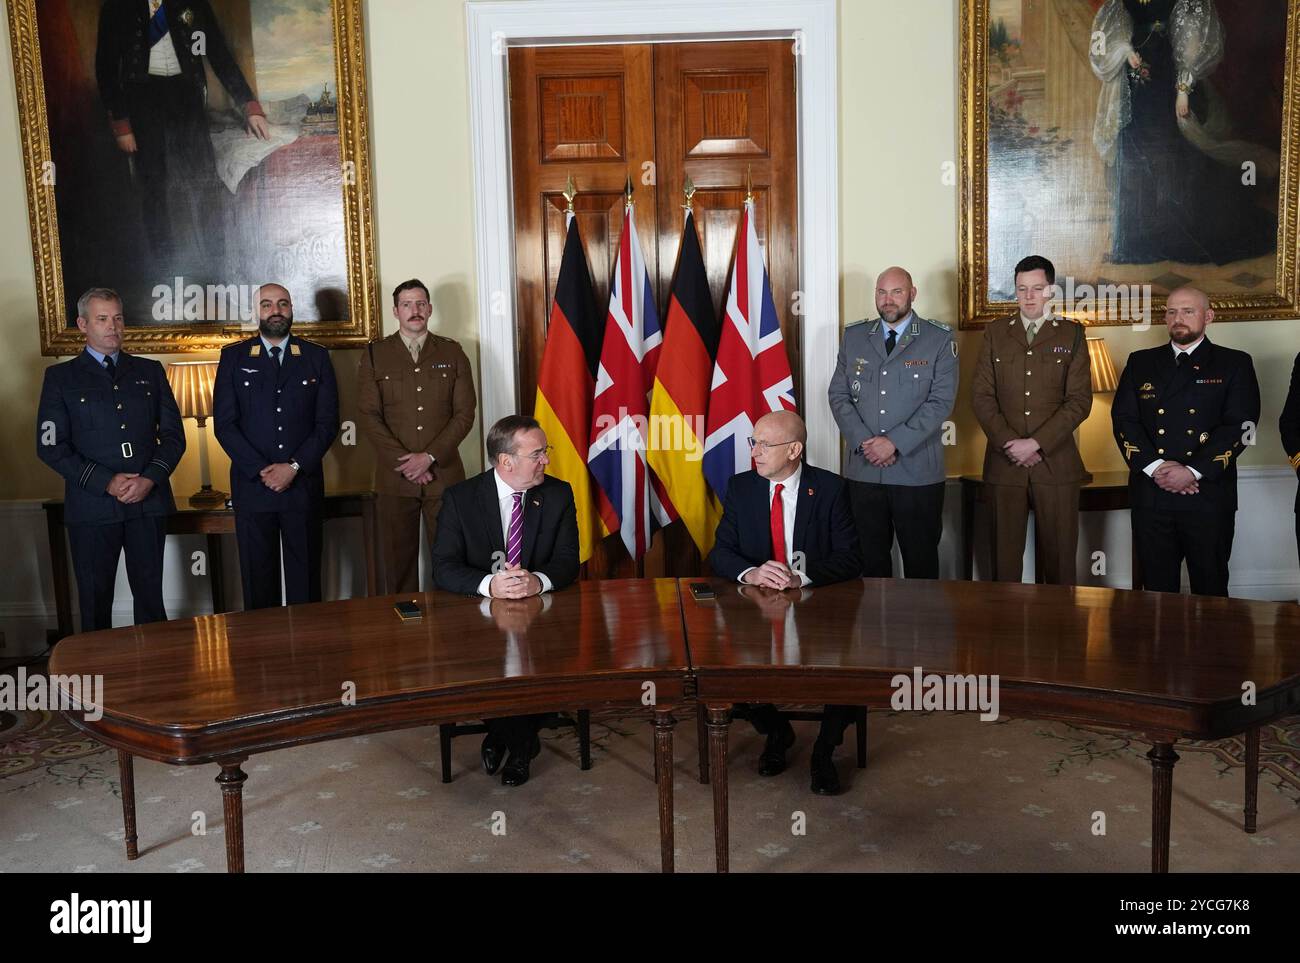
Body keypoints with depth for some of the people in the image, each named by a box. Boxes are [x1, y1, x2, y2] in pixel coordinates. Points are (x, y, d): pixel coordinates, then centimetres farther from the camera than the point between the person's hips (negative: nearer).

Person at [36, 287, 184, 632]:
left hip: (149, 501, 2)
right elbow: (50, 446, -2)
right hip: (92, 506, -1)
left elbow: (173, 434, 8)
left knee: (150, 595, 7)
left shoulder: (150, 371, 12)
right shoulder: (60, 377, 5)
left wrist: (150, 478, -9)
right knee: (95, 600, 7)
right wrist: (106, 482, -12)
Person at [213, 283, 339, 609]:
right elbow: (224, 423, 1)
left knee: (305, 578, 3)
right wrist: (261, 470, -10)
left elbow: (327, 422, 2)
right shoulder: (234, 357, 7)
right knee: (257, 578, 5)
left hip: (303, 485, 0)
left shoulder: (316, 357, 8)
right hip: (251, 485, 0)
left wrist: (294, 467, -10)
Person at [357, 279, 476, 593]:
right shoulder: (374, 354, 7)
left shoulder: (451, 352, 8)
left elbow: (465, 413, 2)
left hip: (444, 473, 0)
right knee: (399, 561, 3)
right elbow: (369, 415, 1)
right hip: (395, 475, 0)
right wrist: (403, 462, -10)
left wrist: (429, 457, -9)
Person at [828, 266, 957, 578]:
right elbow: (838, 395, 6)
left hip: (917, 472, -3)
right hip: (863, 470, 3)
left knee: (921, 562, 5)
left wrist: (895, 442, -15)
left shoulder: (940, 339, 0)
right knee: (870, 559, 10)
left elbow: (941, 401, -8)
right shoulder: (854, 337, 10)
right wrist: (863, 441, -9)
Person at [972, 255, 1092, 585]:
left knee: (1059, 555, 1)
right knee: (1005, 555, 3)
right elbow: (981, 396, 5)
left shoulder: (1071, 334, 6)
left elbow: (1080, 400, -2)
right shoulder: (995, 332, 11)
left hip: (1056, 462, -1)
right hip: (1005, 461, 1)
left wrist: (1036, 443, -11)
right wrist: (1009, 443, -8)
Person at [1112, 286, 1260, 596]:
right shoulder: (1140, 363, 13)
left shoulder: (1235, 364, 6)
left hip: (1209, 495, -2)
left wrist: (1193, 471, -15)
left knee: (1210, 590, 7)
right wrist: (1154, 466, -11)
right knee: (1157, 588, 8)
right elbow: (1123, 419, 3)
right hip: (1150, 496, 2)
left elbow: (1239, 425, -5)